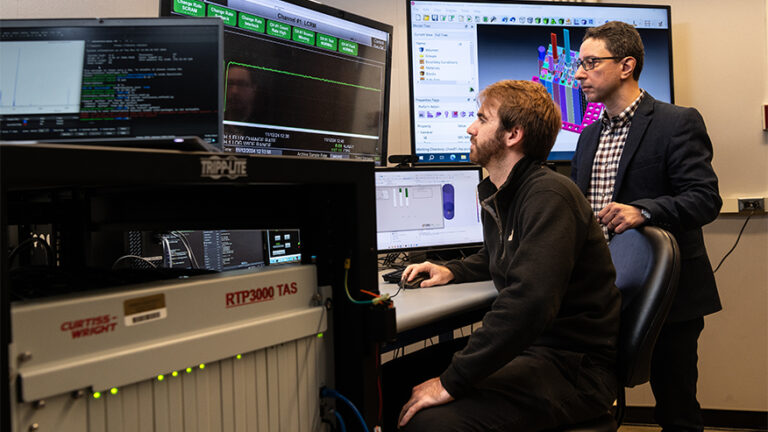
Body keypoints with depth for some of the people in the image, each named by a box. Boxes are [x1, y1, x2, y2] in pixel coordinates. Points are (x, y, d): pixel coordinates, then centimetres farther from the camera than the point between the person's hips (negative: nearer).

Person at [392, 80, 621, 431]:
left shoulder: (548, 196, -19)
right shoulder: (495, 194, 13)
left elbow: (528, 303, -31)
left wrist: (452, 382, -28)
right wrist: (451, 271, 16)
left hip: (573, 367, -9)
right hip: (528, 347, 9)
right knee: (394, 377, -4)